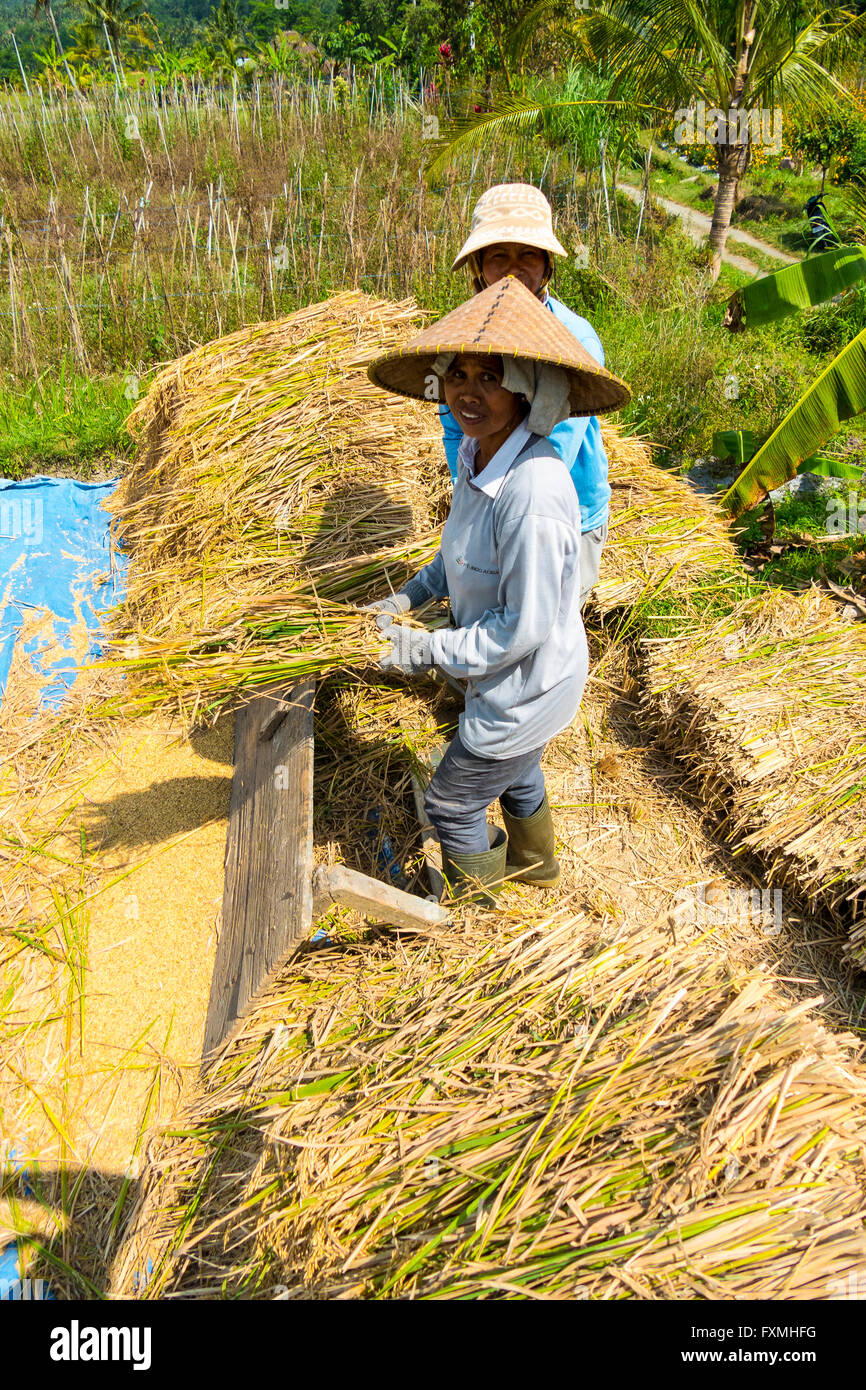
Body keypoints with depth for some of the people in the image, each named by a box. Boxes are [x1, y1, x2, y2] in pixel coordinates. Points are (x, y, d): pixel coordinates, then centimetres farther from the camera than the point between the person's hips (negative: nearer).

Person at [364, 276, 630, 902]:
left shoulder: (532, 493, -35)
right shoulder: (476, 452, -6)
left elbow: (523, 627, -30)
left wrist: (427, 649, -22)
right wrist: (407, 597, 1)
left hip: (525, 689, -9)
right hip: (518, 680, 9)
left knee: (452, 801, 13)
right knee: (518, 774, 33)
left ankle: (476, 891, 44)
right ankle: (535, 859, 63)